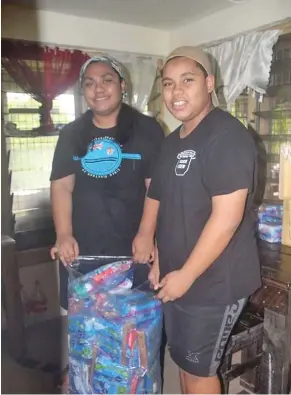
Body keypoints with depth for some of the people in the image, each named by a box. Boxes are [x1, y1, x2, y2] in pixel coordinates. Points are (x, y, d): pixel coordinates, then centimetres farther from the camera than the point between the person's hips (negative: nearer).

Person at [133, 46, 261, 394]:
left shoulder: (227, 135, -19)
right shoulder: (172, 142, 9)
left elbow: (227, 217, -26)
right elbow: (156, 201, 15)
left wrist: (186, 275, -19)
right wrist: (150, 256, 6)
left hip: (214, 282, -8)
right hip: (175, 278, 8)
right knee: (184, 361, 23)